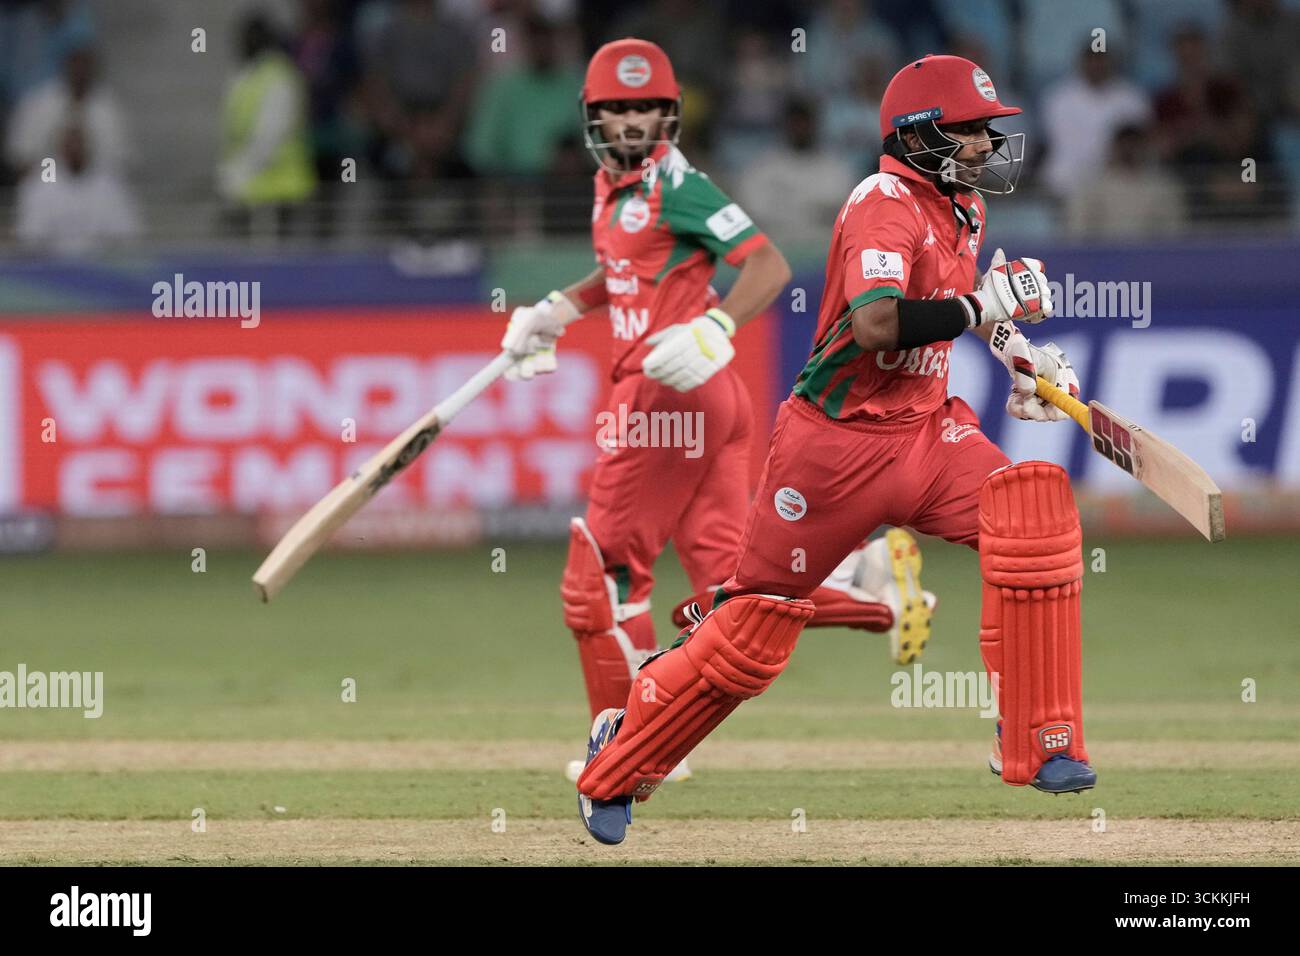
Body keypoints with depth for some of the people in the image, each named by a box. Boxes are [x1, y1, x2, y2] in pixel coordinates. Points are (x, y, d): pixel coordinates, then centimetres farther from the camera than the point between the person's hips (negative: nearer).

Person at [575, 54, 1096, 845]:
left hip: (927, 425, 7)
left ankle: (1036, 743, -13)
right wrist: (983, 306, -29)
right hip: (839, 441, -7)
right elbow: (875, 321, -35)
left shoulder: (964, 204, 8)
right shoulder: (885, 205, -19)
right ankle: (617, 763, 21)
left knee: (1035, 509, -19)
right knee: (757, 622, 0)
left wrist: (1016, 348, 14)